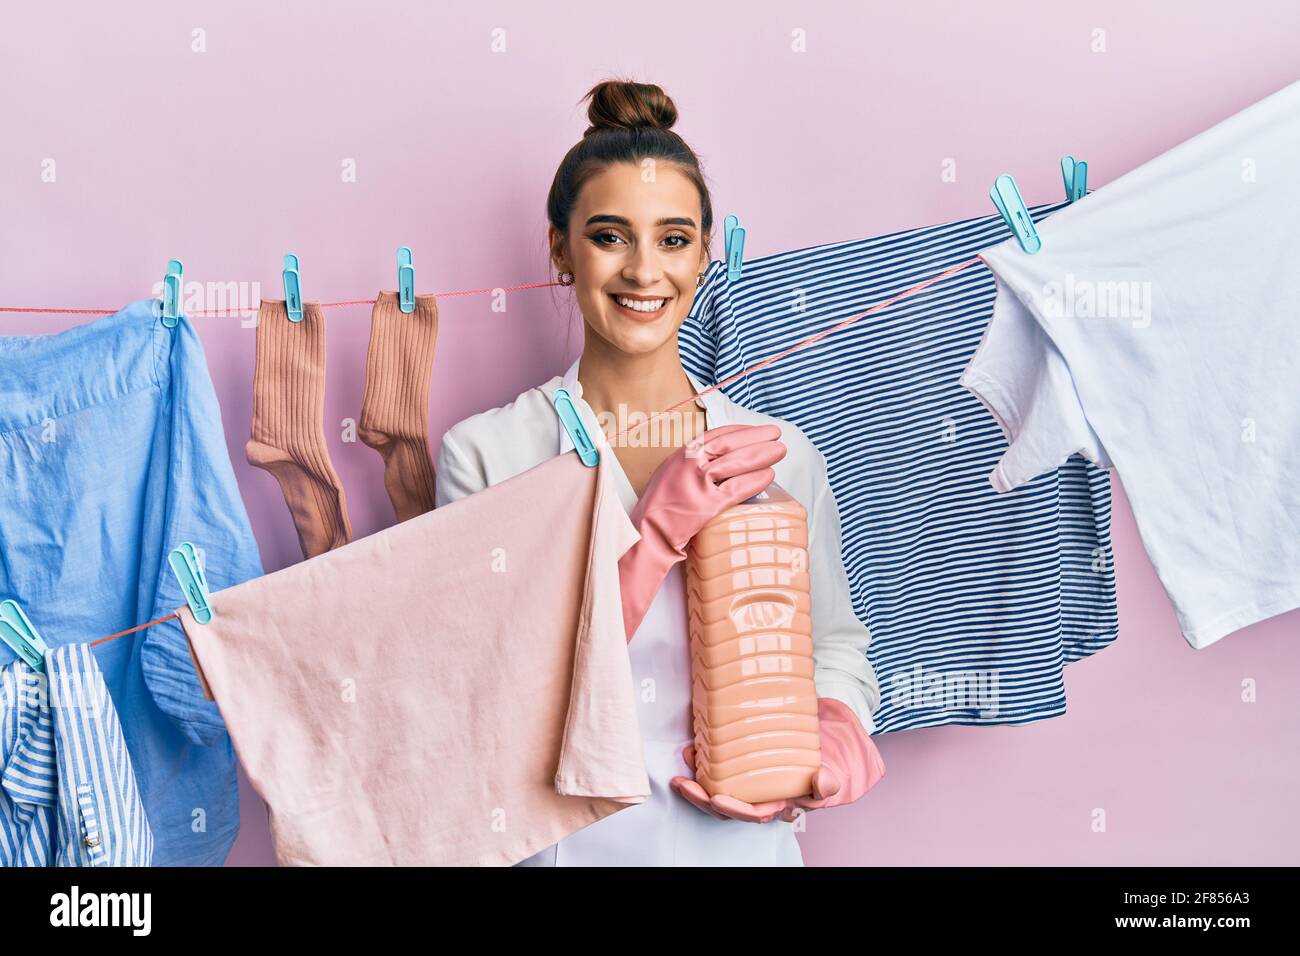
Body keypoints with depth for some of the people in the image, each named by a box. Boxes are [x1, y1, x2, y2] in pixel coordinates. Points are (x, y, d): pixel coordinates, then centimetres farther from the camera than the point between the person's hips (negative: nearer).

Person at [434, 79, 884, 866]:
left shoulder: (783, 454, -1)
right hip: (561, 839, -2)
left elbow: (836, 647, 9)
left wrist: (835, 731, -12)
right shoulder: (485, 453, -8)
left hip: (739, 841, 2)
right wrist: (659, 529, -21)